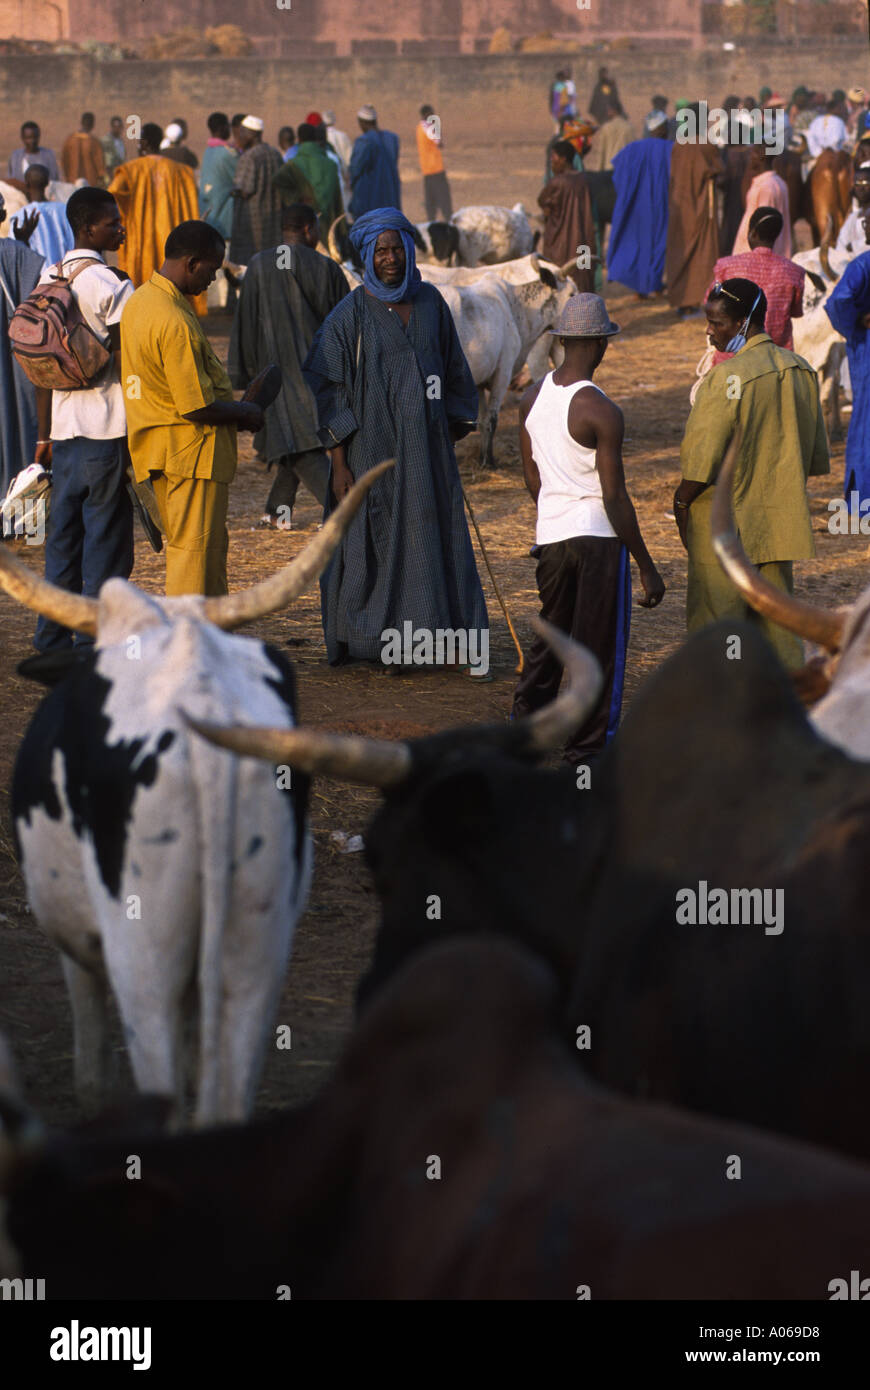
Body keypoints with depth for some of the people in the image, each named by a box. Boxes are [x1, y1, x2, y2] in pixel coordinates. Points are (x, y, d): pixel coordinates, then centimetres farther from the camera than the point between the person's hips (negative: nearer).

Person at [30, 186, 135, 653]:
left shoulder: (49, 280, 9)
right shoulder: (111, 286, -12)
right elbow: (124, 367, -14)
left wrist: (44, 435, 15)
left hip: (64, 431, 7)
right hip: (107, 431, -7)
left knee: (63, 533, 13)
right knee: (106, 538, -1)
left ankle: (53, 641, 17)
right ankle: (95, 645, 1)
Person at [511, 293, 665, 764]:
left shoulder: (532, 397, 3)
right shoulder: (602, 412, -18)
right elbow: (615, 497, -17)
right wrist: (646, 566, -11)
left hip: (550, 533, 7)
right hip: (598, 536, -7)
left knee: (551, 636, 22)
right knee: (598, 648, 3)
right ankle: (586, 750, 8)